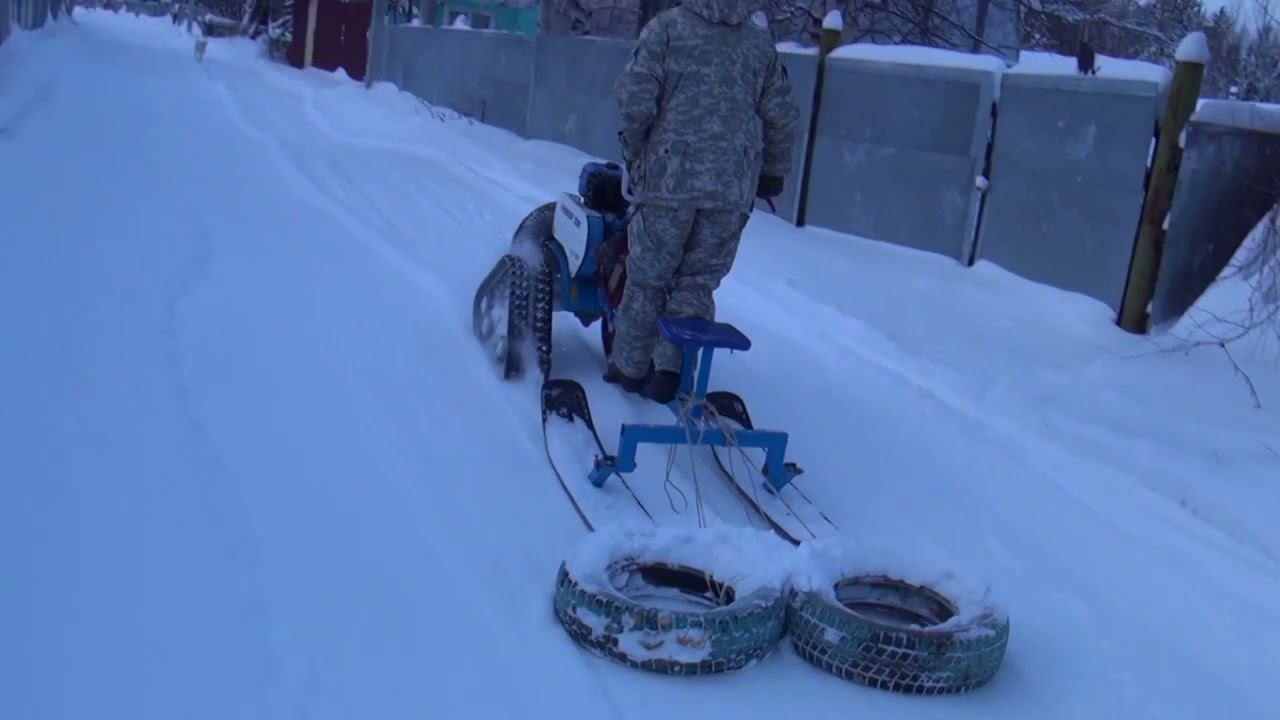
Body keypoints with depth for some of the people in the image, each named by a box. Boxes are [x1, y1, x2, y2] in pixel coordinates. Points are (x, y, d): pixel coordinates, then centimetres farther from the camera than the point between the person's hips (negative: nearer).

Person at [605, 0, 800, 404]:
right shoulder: (761, 44, 10)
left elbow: (636, 98, -8)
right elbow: (783, 118, 11)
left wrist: (634, 154, 6)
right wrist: (773, 174, 23)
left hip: (668, 178, -2)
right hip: (733, 189, 2)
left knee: (647, 279, 9)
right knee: (697, 281, 10)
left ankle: (629, 366, 18)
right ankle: (671, 369, 7)